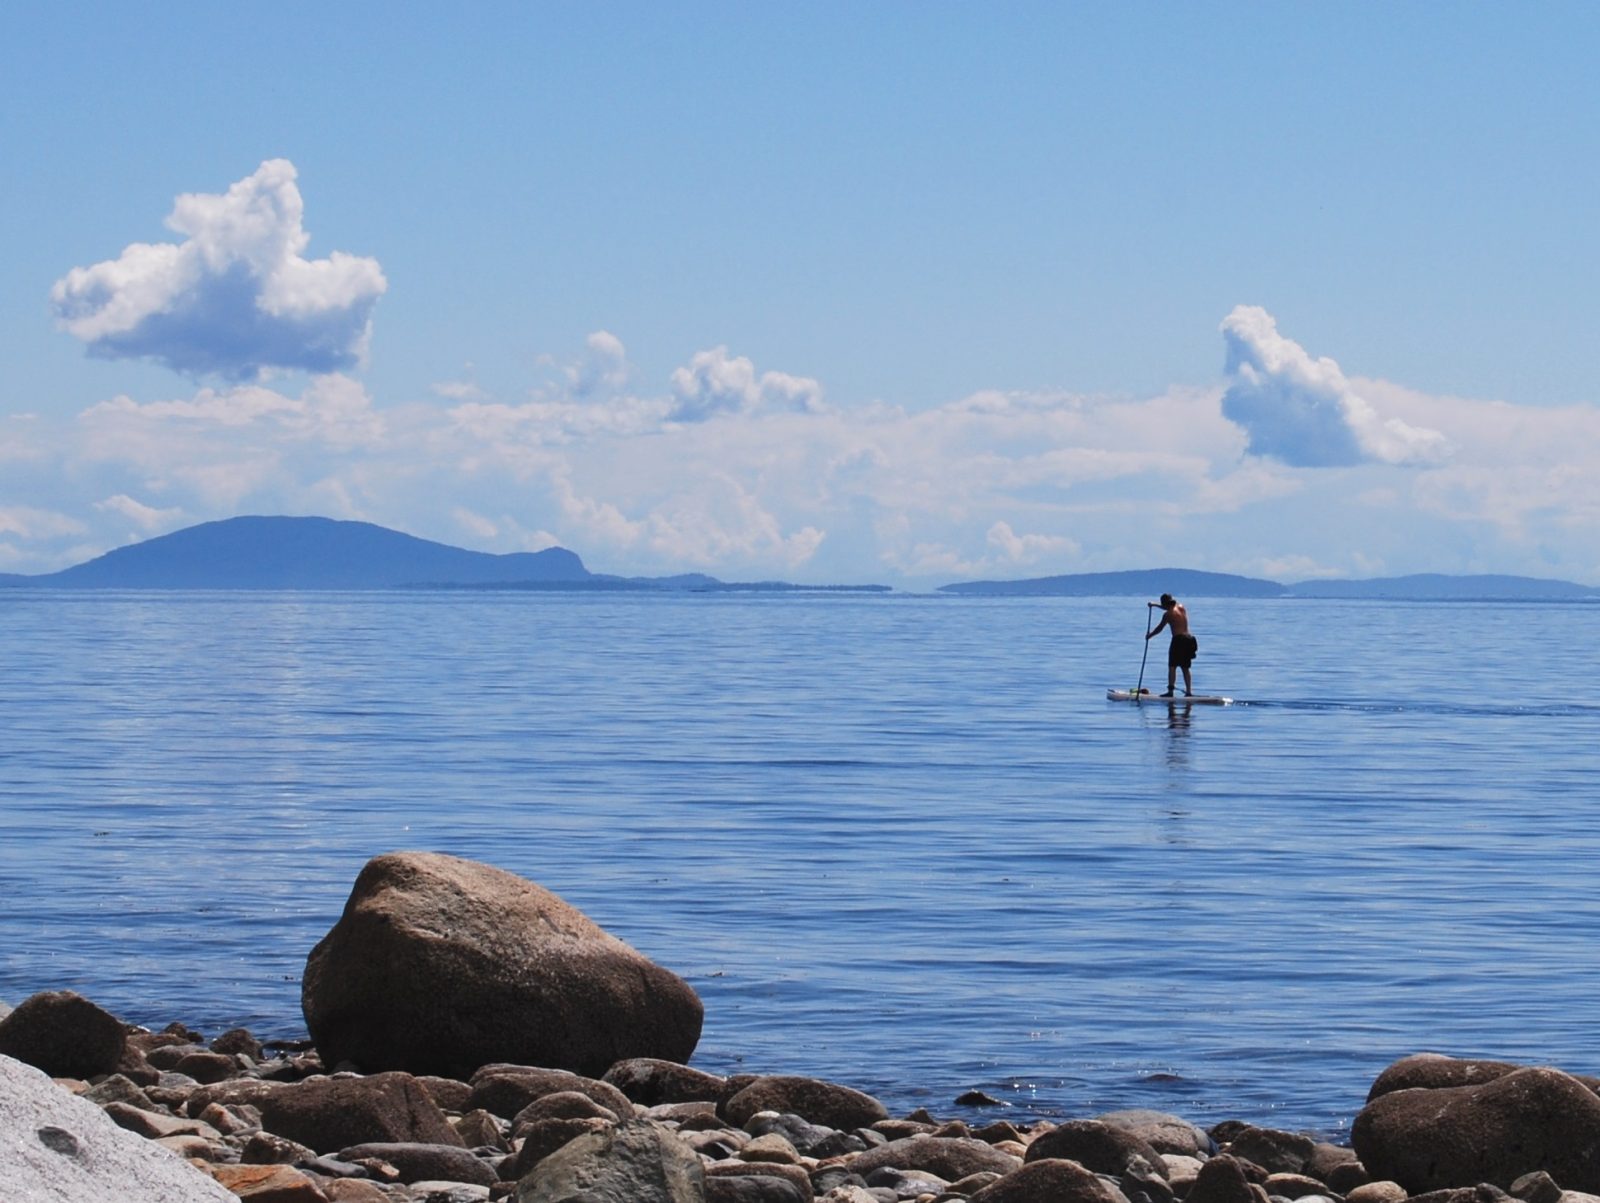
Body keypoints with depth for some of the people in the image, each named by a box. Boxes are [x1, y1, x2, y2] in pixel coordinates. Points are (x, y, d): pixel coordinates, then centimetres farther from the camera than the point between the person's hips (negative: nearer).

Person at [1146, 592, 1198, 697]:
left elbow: (1159, 629, 2)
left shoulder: (1168, 614, -5)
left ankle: (1170, 691, -13)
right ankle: (1189, 691, 8)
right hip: (1188, 640, 7)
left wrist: (1149, 635, 18)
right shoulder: (1181, 607, 14)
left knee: (1172, 666, -5)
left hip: (1178, 640, -7)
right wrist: (1155, 604, 43)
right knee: (1185, 668, 13)